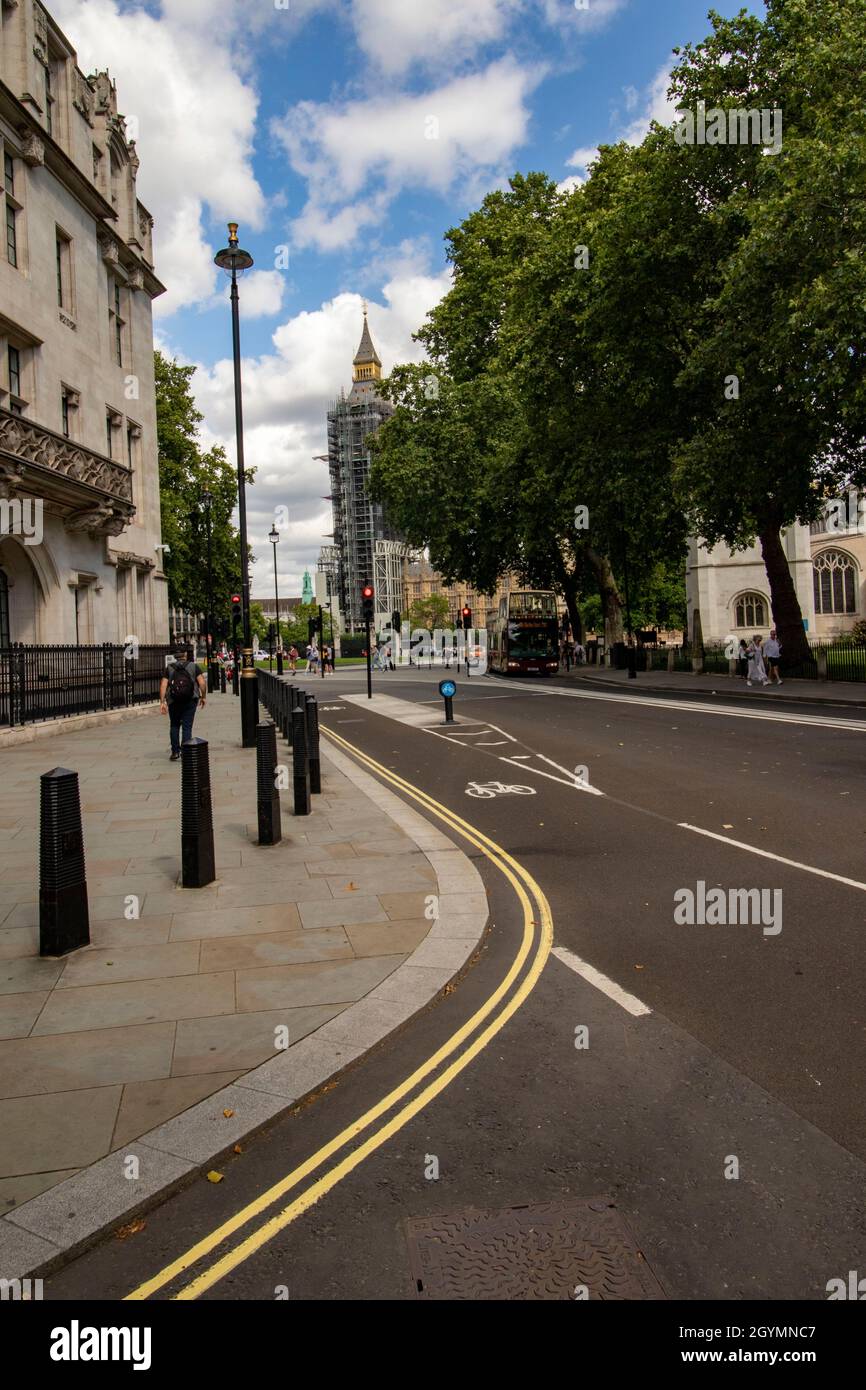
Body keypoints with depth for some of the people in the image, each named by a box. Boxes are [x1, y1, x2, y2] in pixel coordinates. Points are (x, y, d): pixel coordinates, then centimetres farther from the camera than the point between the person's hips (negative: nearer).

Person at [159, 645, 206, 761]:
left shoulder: (169, 668, 4)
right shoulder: (194, 666, -1)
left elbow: (163, 685, -4)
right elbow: (202, 683, -9)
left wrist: (162, 702, -4)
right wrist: (203, 697, 2)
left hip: (173, 701, 1)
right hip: (190, 701, -1)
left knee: (174, 726, 16)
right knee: (187, 727, 3)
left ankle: (175, 752, 15)